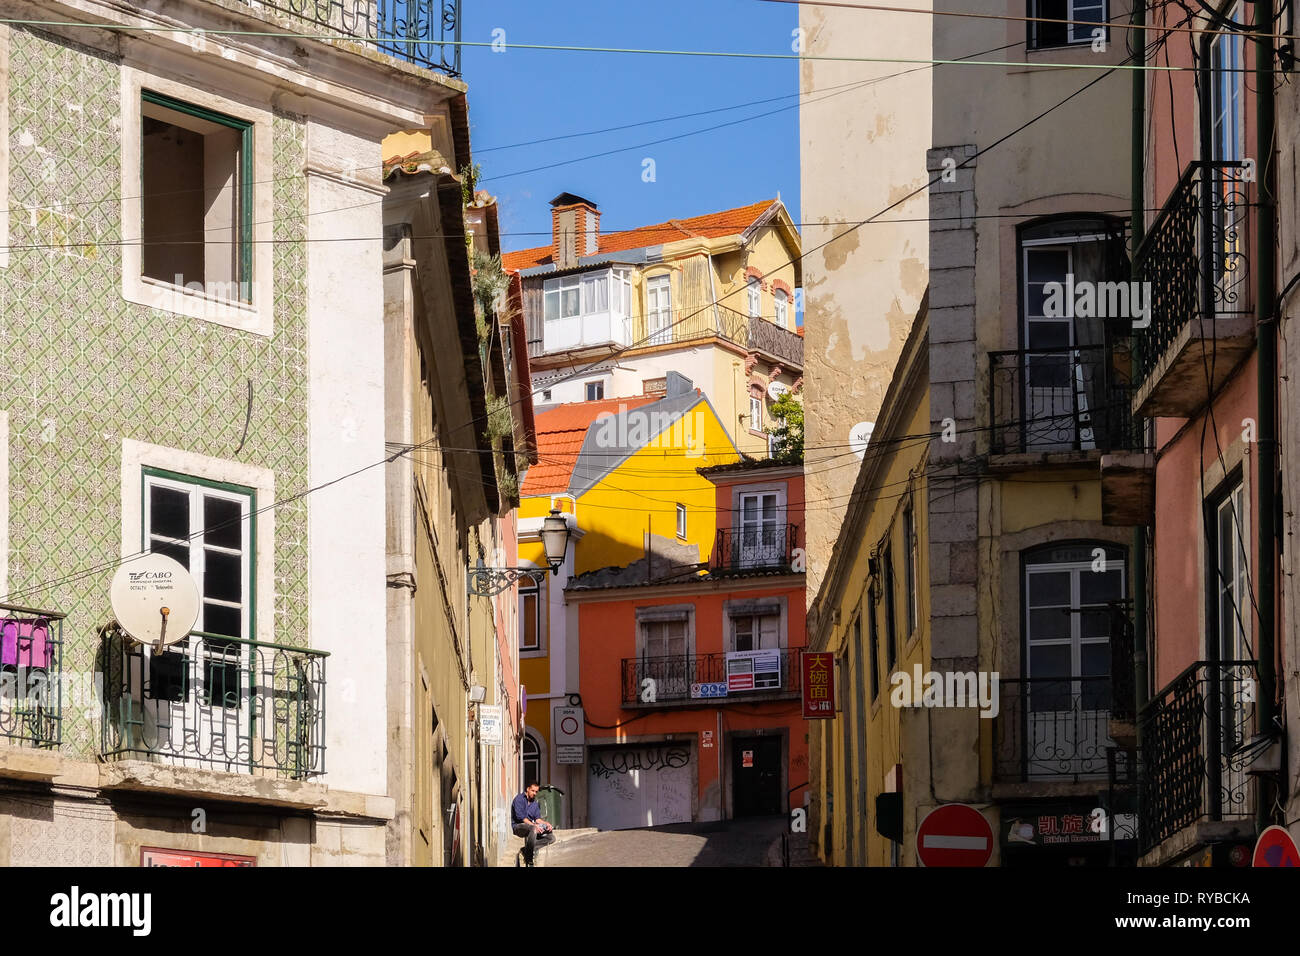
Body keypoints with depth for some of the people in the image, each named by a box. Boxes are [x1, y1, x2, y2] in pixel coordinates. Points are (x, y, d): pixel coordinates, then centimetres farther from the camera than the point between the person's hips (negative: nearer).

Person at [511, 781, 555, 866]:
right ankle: (528, 859, -33)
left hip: (531, 826, 8)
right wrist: (534, 825, -27)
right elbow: (520, 816, -17)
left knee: (551, 838, -7)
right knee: (533, 829, -40)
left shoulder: (535, 803, 18)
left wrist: (546, 824, -9)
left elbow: (537, 819, 13)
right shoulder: (519, 799, -6)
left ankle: (530, 848, -18)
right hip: (518, 826, -8)